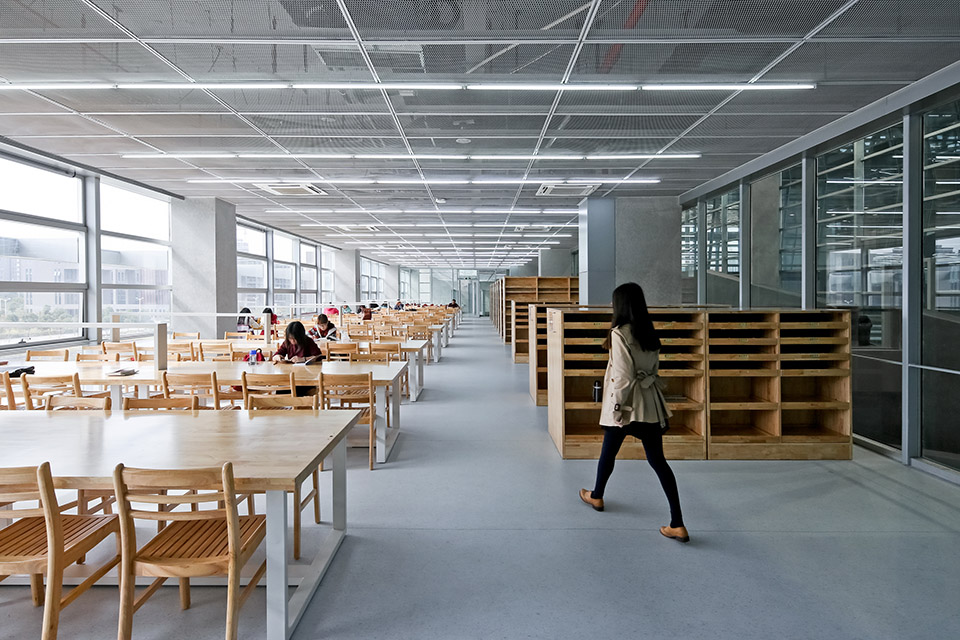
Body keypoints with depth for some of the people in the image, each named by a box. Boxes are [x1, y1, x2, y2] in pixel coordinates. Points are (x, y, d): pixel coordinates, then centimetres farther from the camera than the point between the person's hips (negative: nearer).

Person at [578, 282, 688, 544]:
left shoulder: (620, 334, -15)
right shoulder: (649, 332, 7)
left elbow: (623, 376, -18)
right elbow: (652, 367, 12)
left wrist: (616, 408, -11)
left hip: (626, 403, -6)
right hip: (650, 405, 6)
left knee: (608, 453, 17)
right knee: (657, 459, 5)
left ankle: (596, 496, 41)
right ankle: (677, 524, 2)